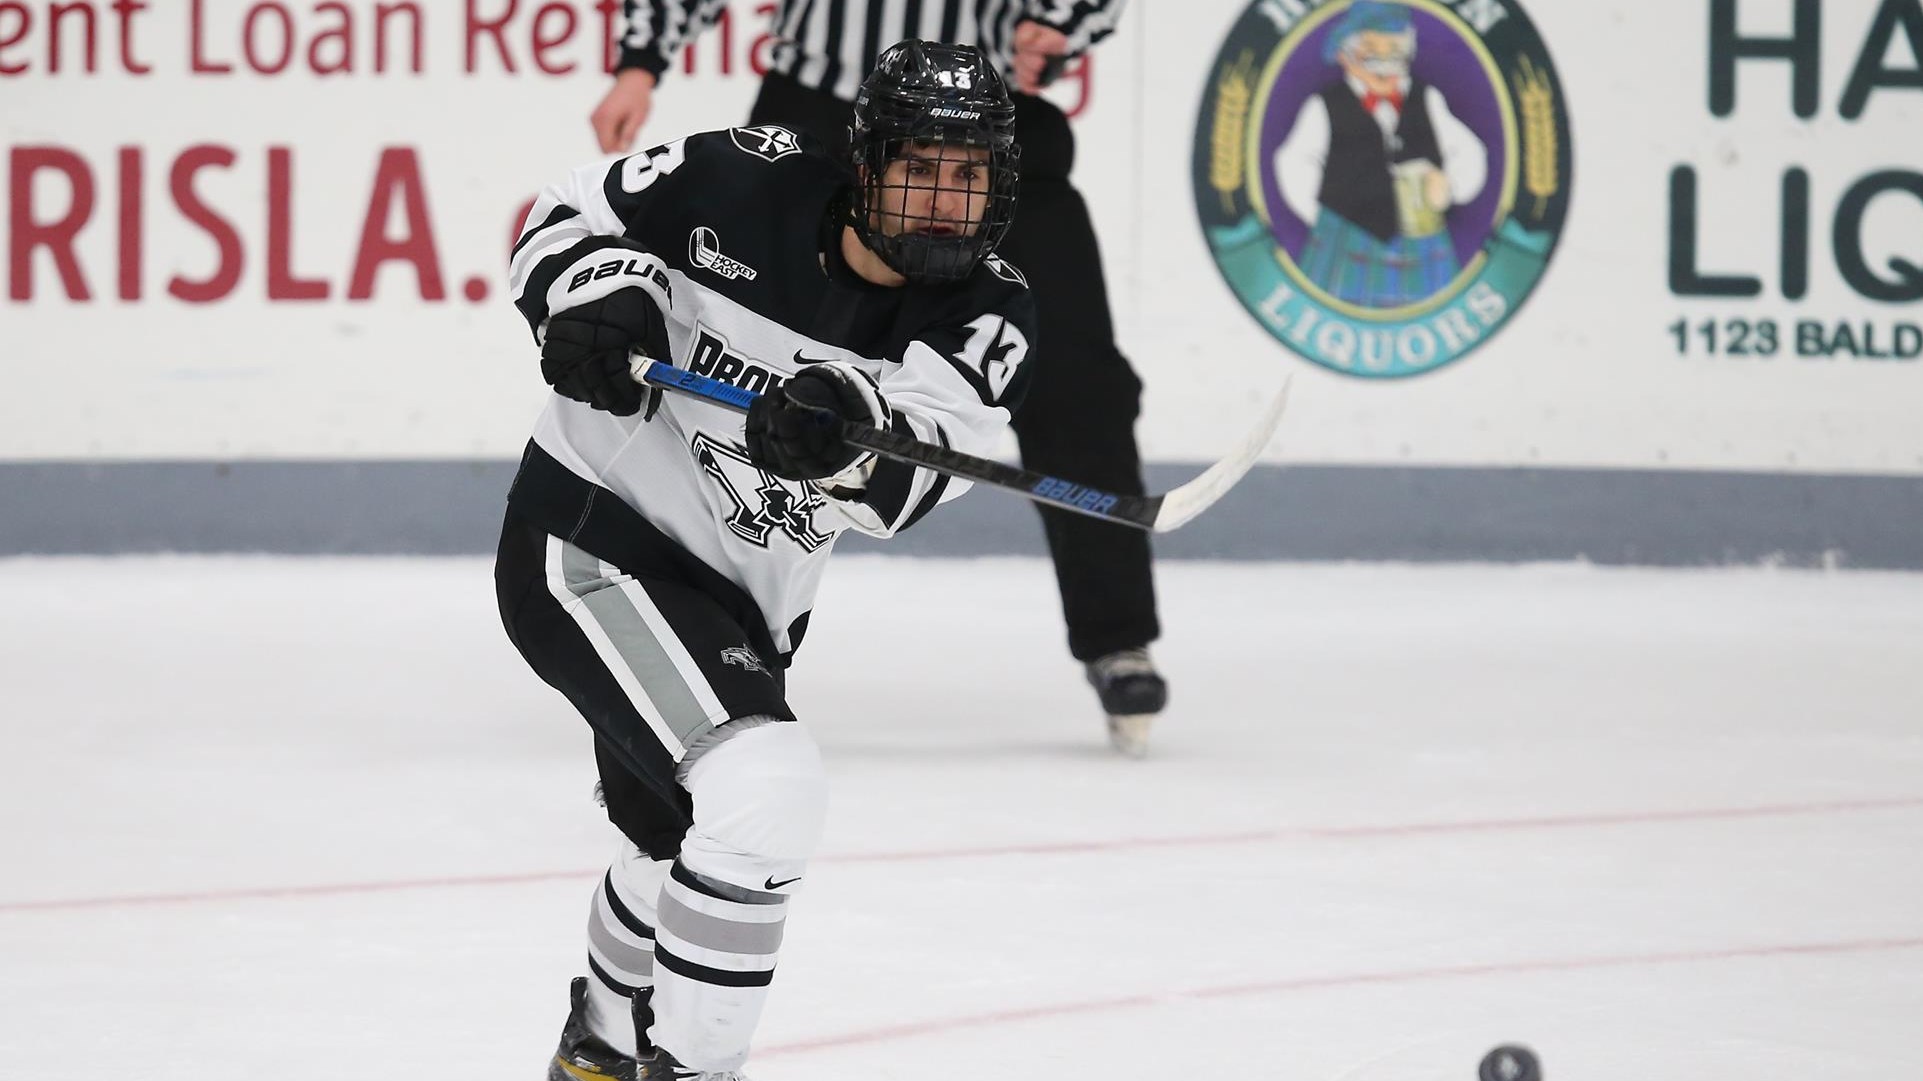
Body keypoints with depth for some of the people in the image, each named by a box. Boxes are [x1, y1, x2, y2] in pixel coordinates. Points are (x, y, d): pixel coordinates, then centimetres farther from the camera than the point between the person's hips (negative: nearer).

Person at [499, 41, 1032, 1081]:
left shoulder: (986, 315, -10)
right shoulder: (748, 183, -19)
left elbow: (910, 478, -25)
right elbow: (567, 217, -5)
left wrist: (846, 424, -47)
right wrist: (599, 292, -26)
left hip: (742, 604, 7)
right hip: (589, 538, -7)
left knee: (688, 834, 29)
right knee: (765, 794, -27)